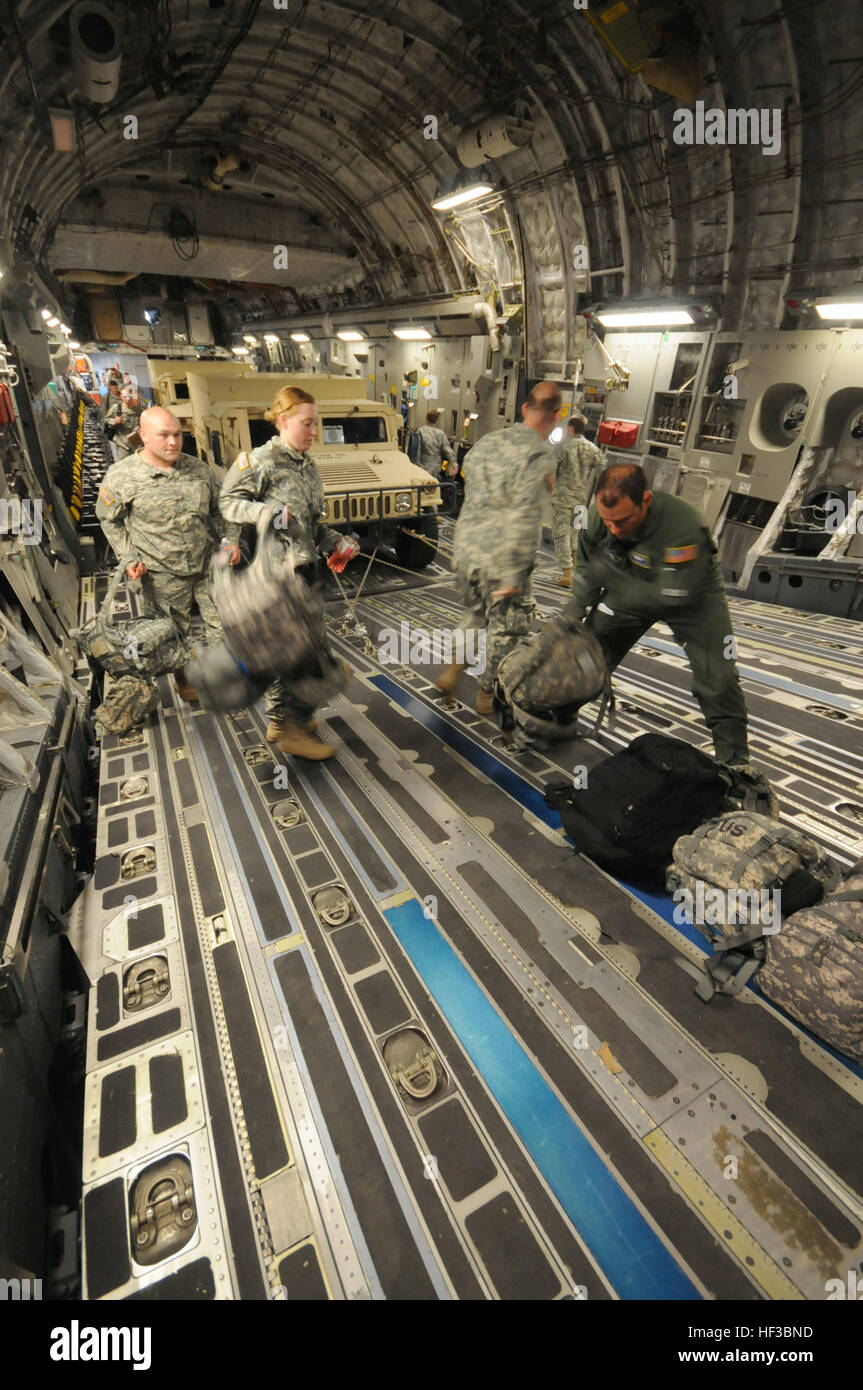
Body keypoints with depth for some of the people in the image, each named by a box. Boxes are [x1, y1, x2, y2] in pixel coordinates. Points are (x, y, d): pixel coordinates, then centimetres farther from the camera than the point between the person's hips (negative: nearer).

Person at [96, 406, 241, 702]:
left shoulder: (199, 469, 1)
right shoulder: (121, 476, -9)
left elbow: (219, 508, 12)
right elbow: (109, 519, 3)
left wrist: (230, 539, -1)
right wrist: (128, 557, -5)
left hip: (208, 563, 3)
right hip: (164, 572, -2)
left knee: (222, 622, 7)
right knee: (176, 632, 13)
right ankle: (183, 679, 36)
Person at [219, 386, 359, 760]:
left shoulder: (308, 465, 15)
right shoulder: (260, 461, -9)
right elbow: (227, 503, -8)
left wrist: (336, 543, 7)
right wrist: (267, 512, -22)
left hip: (303, 567, 8)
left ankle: (281, 721, 28)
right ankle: (293, 729, 3)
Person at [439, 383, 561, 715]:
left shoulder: (487, 440, 10)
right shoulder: (538, 454, -12)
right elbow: (522, 517, -20)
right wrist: (512, 575, -19)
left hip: (465, 546, 7)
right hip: (500, 557, -6)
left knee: (476, 613, 27)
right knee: (504, 628, 12)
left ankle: (453, 668, 17)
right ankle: (487, 694, 25)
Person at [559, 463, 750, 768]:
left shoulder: (684, 527, -40)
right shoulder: (597, 514, -22)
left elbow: (673, 597, -38)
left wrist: (611, 578, -39)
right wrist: (576, 606, -20)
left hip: (693, 594, -4)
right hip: (631, 588, 4)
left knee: (719, 679, -9)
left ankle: (734, 760, 12)